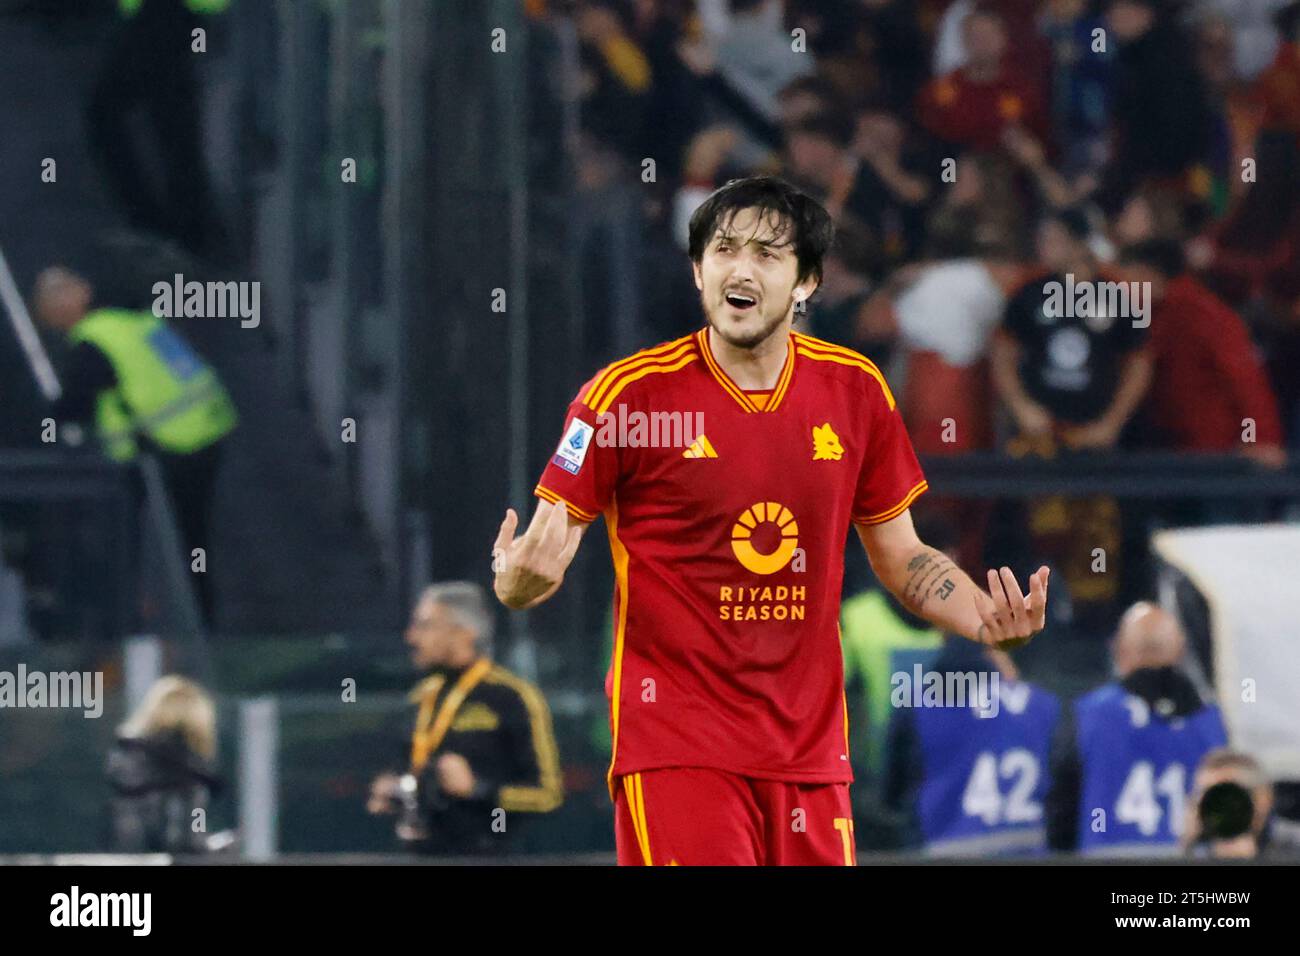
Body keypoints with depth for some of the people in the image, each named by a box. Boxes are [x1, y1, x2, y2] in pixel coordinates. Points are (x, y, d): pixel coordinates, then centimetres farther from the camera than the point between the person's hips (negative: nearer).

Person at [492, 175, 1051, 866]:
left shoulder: (855, 391, 6)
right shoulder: (628, 393, -6)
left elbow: (899, 556, 16)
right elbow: (550, 542, -3)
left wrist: (986, 620, -1)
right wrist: (518, 583, -26)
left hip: (810, 747, 4)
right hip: (676, 746, -4)